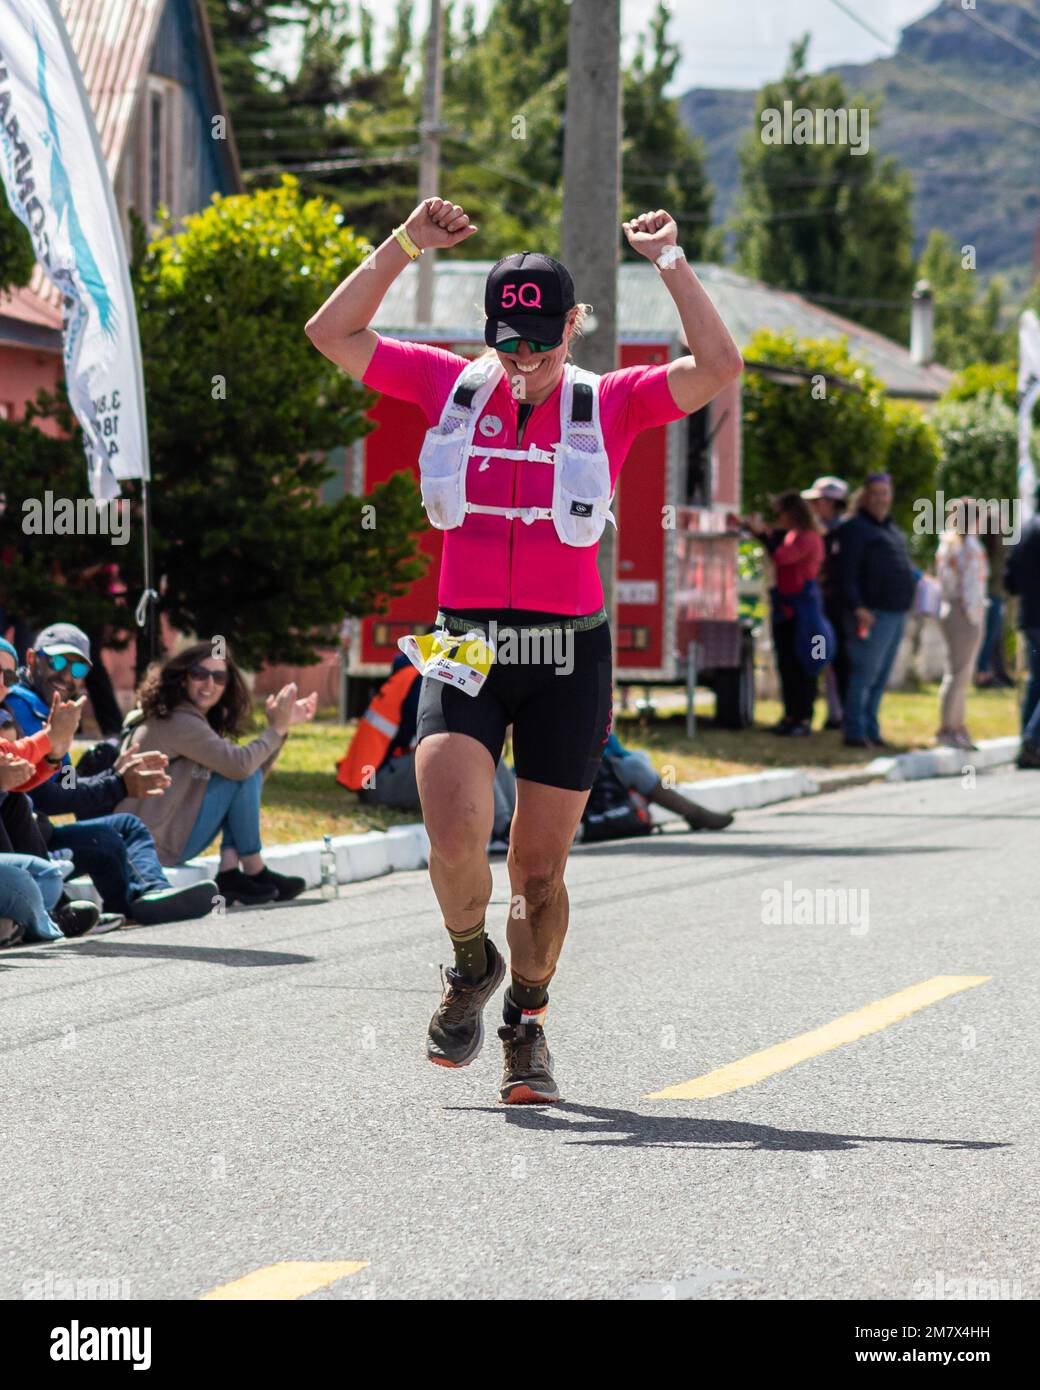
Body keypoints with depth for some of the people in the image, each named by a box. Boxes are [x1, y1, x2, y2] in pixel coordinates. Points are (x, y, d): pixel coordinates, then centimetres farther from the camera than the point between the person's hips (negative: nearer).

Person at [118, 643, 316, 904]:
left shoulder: (198, 722, 18)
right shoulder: (177, 721, -15)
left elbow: (256, 772, 14)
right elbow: (240, 764, -25)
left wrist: (283, 725, 5)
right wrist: (276, 729, -10)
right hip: (156, 845, -10)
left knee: (249, 774, 8)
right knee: (243, 774, -12)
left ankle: (230, 874, -4)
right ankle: (254, 872, -5)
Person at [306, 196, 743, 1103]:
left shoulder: (610, 405, 1)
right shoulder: (450, 385, 5)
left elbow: (719, 367, -11)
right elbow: (333, 333, 5)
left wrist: (674, 266, -9)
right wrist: (404, 247, -1)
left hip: (568, 660, 0)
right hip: (463, 652, 0)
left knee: (540, 868, 7)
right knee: (454, 840, -18)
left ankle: (527, 1025, 28)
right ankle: (473, 967, 13)